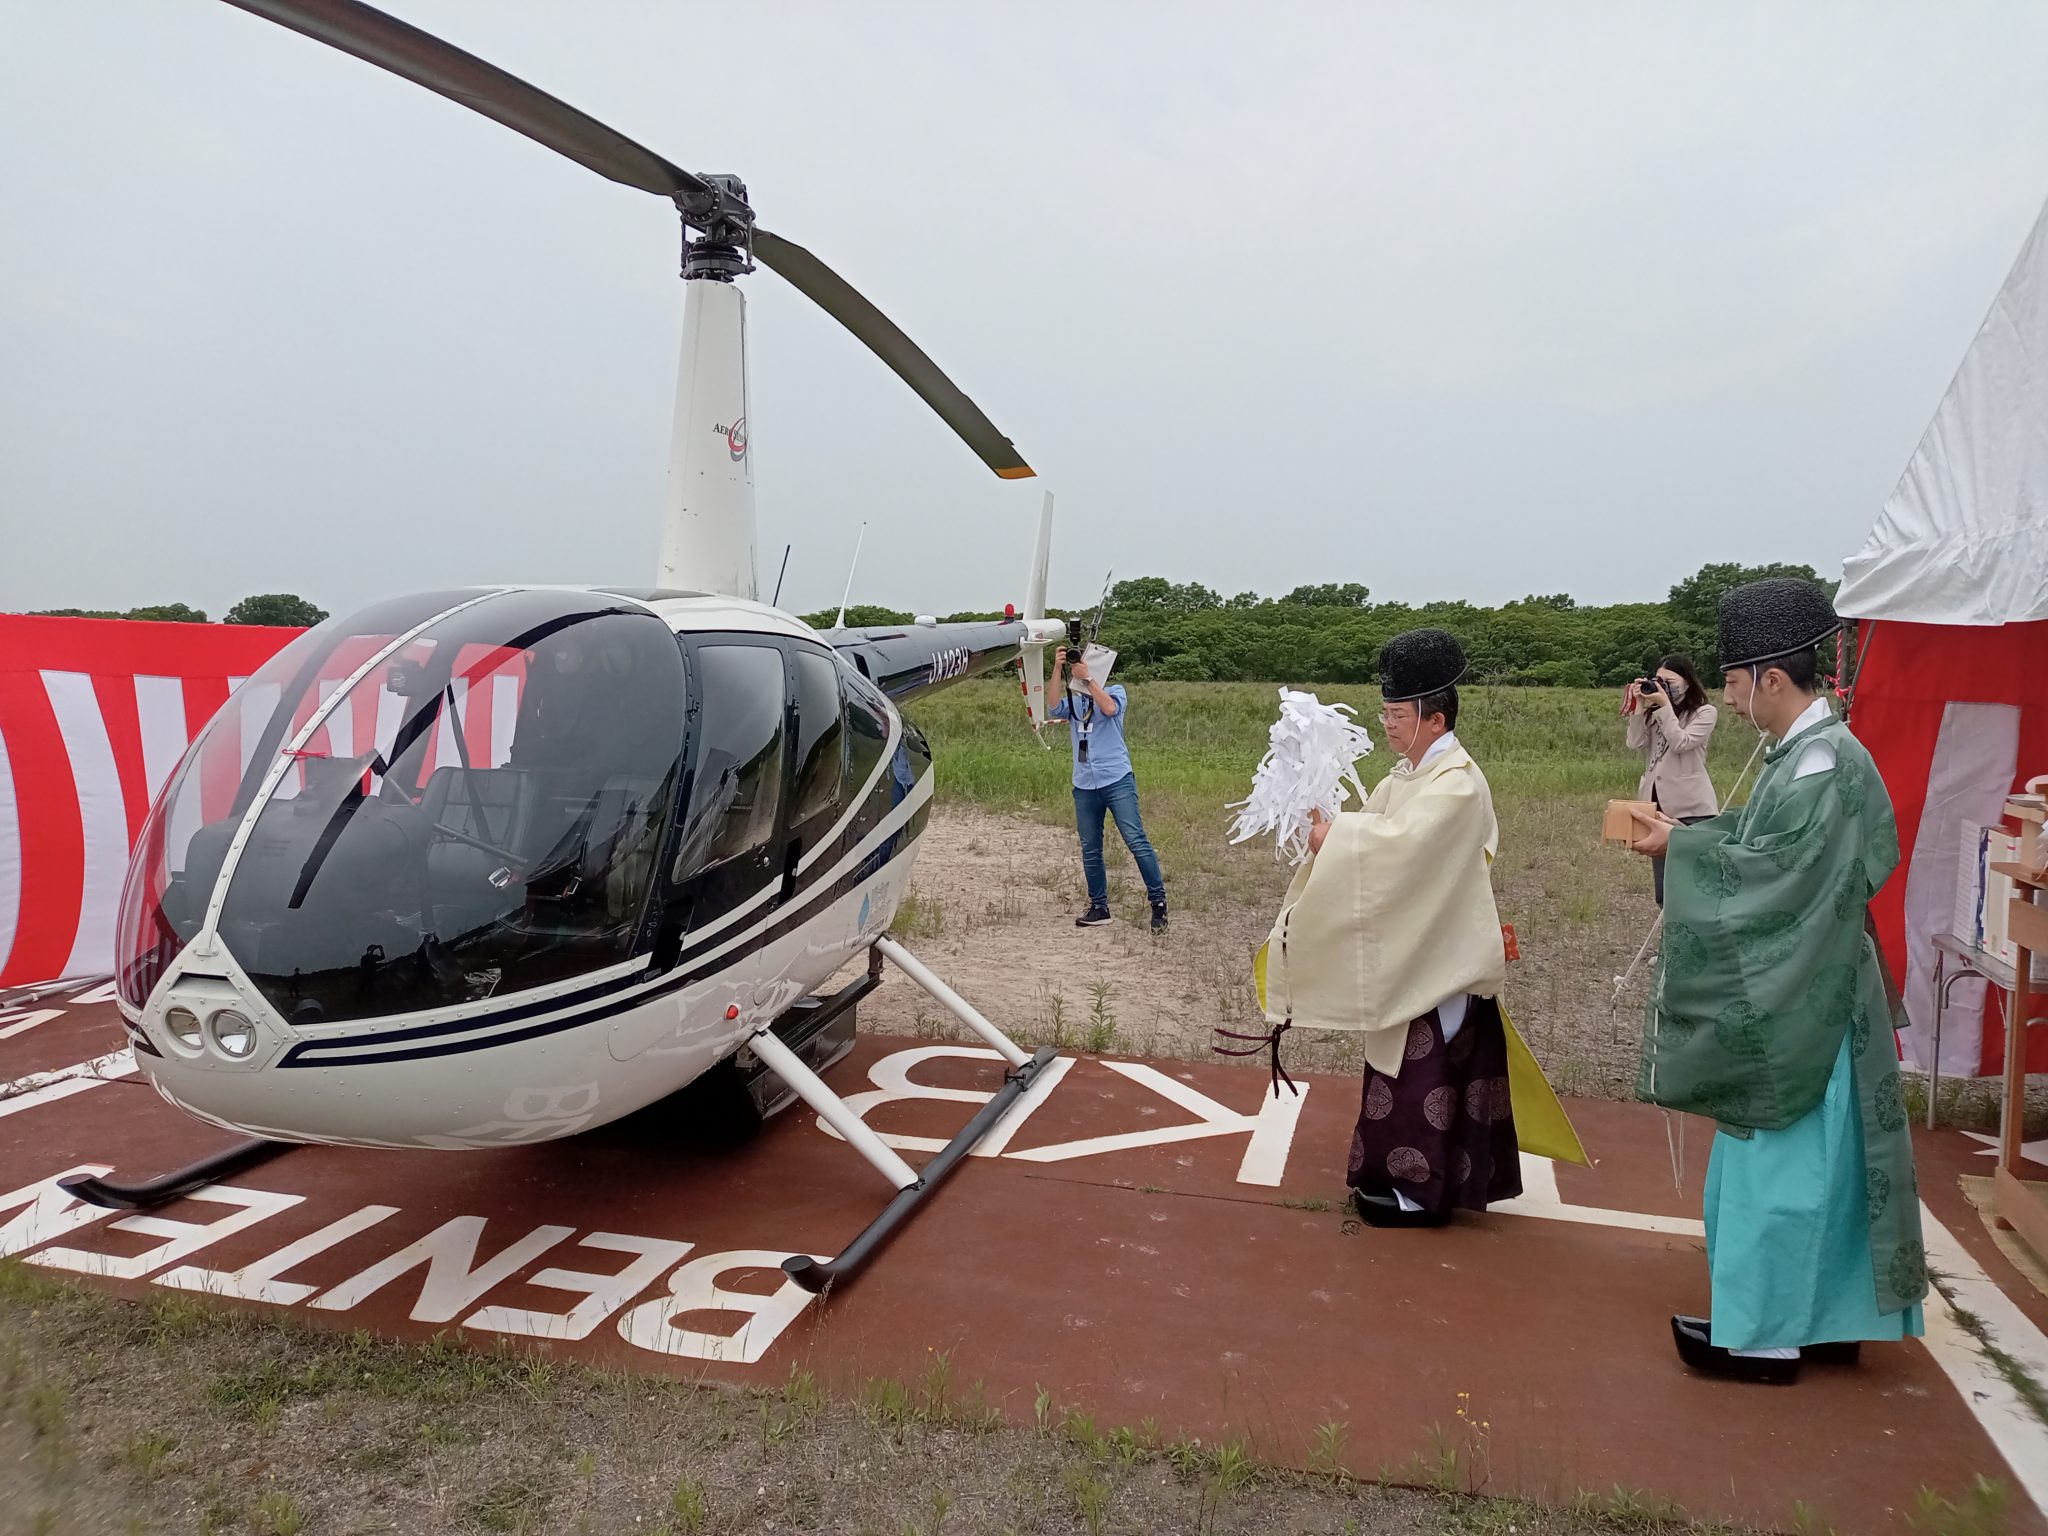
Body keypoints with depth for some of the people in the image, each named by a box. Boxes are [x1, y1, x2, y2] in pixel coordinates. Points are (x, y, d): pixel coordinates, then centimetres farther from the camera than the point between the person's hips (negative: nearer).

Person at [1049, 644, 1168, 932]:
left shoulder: (1115, 690, 7)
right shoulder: (1073, 701, 14)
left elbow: (1110, 708, -17)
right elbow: (1053, 708, -9)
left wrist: (1088, 677, -16)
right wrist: (1057, 668, -15)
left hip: (1117, 781, -4)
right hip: (1084, 786, 4)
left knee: (1136, 841, -10)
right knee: (1090, 850, 8)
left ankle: (1158, 902, -3)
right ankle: (1099, 907, 18)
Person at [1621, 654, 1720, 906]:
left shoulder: (1704, 712, -1)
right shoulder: (1654, 713, 12)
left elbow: (1680, 743, -14)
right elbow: (1635, 744, 0)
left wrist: (1665, 706, -13)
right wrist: (1640, 706, -5)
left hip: (1691, 808, -5)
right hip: (1657, 805, 5)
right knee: (1663, 890, 11)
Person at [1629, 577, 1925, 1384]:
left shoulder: (1823, 765, -21)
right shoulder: (1804, 752, 8)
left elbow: (1771, 869, -24)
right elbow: (1766, 850, 13)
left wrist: (1683, 847, -14)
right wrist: (1687, 834, 2)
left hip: (1800, 1005, -10)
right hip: (1787, 995, 10)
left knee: (1782, 1165, 1)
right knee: (1802, 1162, 18)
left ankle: (1764, 1334, 14)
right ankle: (1822, 1316, 31)